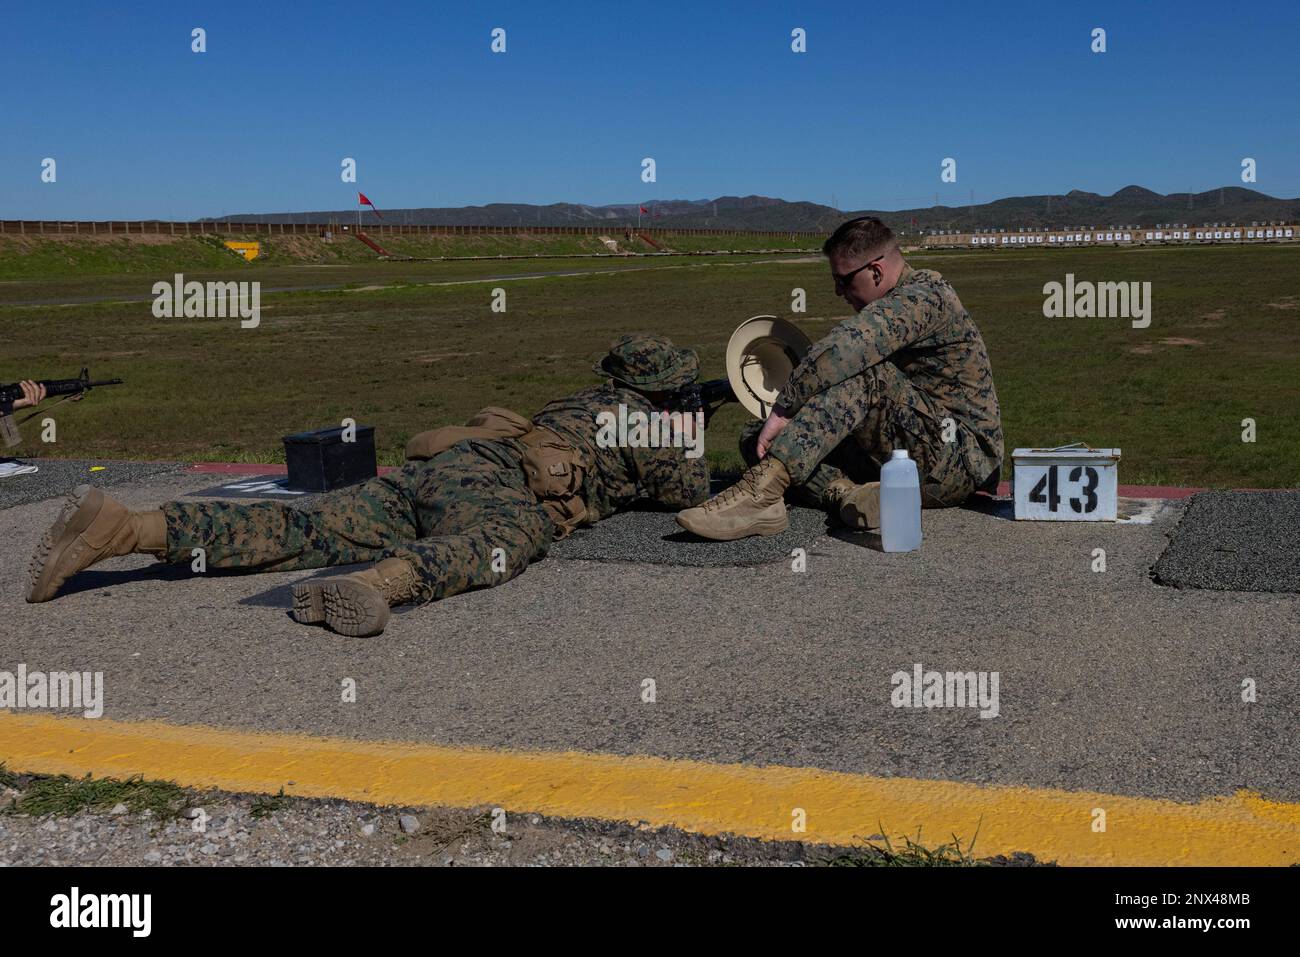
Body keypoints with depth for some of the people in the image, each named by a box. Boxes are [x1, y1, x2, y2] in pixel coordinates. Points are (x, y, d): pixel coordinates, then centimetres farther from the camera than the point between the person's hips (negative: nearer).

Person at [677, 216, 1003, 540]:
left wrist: (783, 411, -28)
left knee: (860, 373, -32)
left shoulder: (923, 297, -14)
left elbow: (844, 349, -30)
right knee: (754, 441, -3)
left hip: (961, 459, -9)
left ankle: (764, 488, -43)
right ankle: (845, 493, -30)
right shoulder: (895, 307, 19)